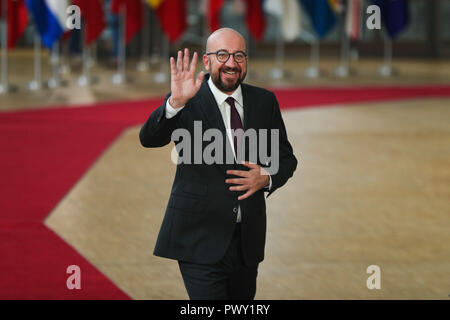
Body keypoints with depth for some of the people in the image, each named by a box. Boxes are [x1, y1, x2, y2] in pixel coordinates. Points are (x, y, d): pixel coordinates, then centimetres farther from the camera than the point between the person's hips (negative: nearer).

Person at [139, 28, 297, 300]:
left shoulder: (264, 101, 8)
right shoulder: (189, 102, -6)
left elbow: (286, 158, 15)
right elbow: (149, 139, -21)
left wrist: (267, 176, -8)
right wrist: (175, 103, -38)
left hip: (248, 239, 5)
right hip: (200, 239, -5)